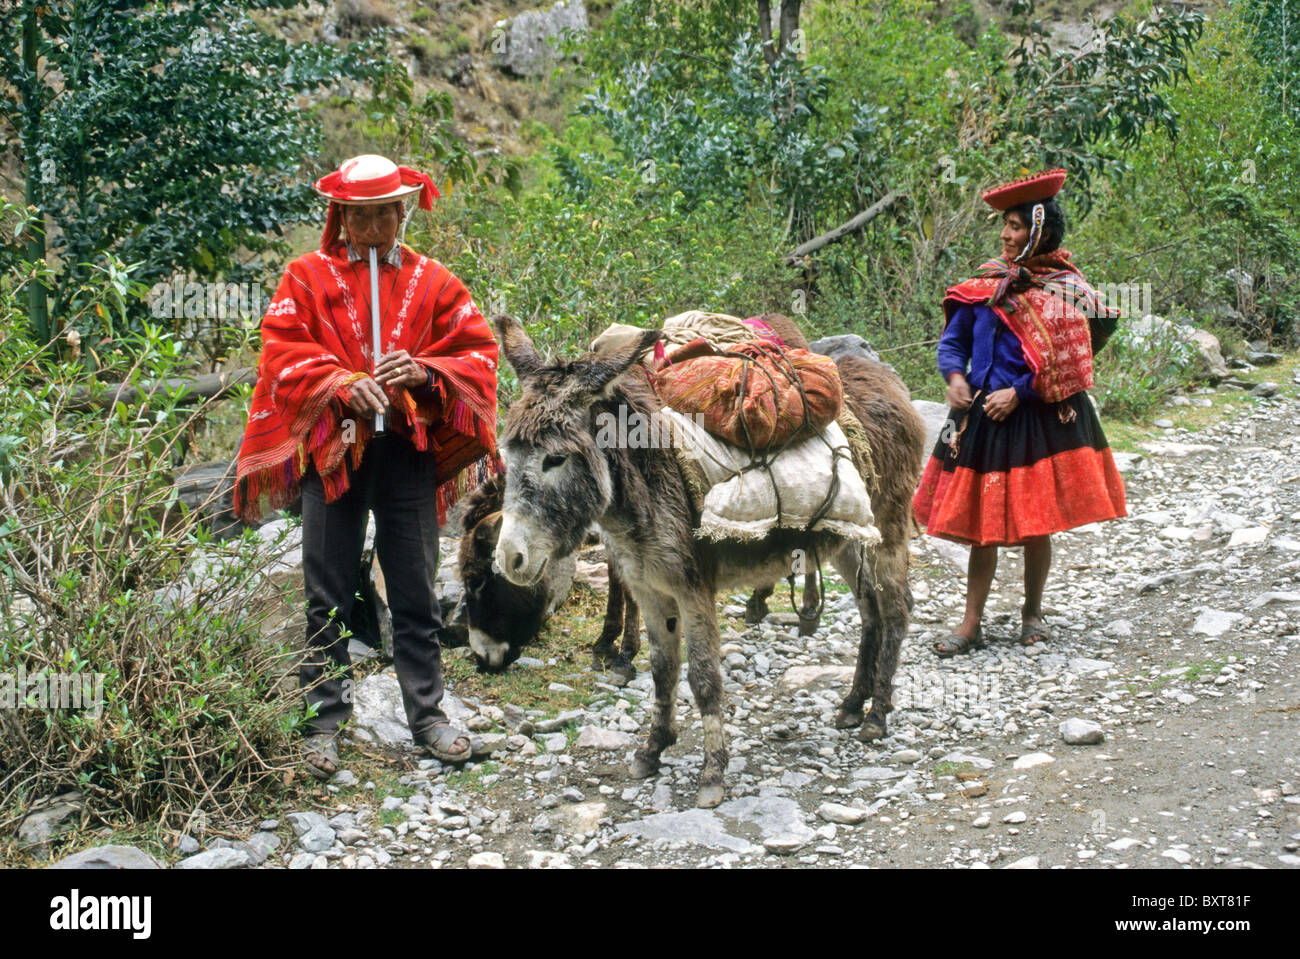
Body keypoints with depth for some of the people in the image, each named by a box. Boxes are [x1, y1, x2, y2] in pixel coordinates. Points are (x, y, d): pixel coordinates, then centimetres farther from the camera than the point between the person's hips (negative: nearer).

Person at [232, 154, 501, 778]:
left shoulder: (432, 282, 9)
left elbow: (476, 353, 6)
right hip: (329, 446, -1)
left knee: (415, 588, 7)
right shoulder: (307, 277, 5)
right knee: (327, 595, 3)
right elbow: (282, 355, -3)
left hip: (409, 448, 1)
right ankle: (324, 720, 12)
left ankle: (427, 713, 18)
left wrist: (424, 371, -13)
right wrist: (341, 384, -19)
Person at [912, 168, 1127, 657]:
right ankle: (971, 625, 10)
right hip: (983, 417, 3)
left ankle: (1032, 612, 26)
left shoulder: (1065, 289, -6)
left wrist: (1019, 392, -17)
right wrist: (955, 377, -8)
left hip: (1039, 420, -3)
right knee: (983, 526, 4)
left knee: (1036, 524, 6)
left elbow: (1067, 363, -9)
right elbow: (953, 341, 11)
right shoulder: (984, 284, 5)